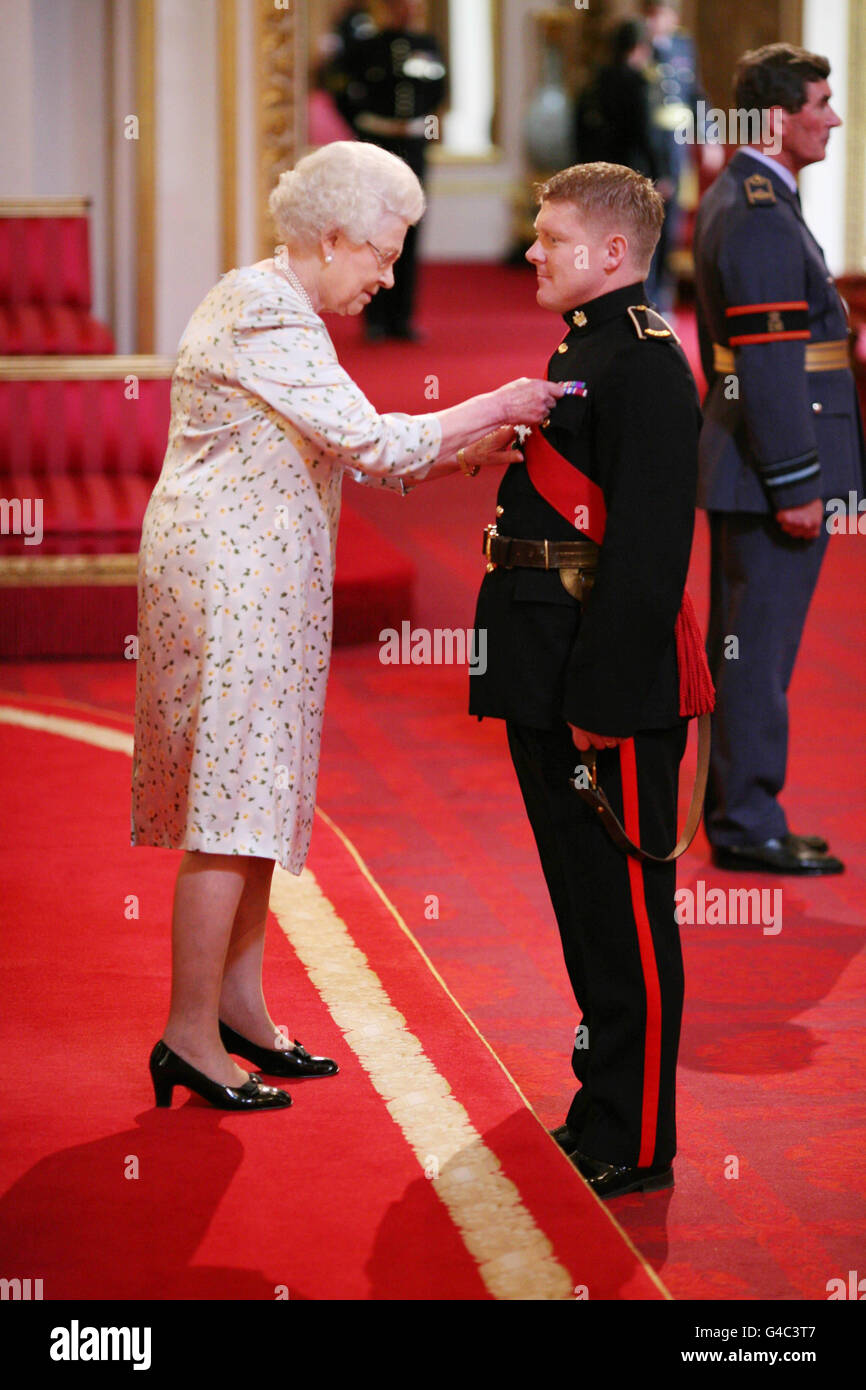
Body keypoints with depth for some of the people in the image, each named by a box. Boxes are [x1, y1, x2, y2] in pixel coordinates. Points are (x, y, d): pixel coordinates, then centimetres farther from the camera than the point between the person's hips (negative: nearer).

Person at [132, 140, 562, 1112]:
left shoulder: (276, 310, 17)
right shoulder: (265, 318, -17)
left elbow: (355, 458, 18)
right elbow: (372, 444, -23)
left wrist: (469, 452, 6)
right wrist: (492, 408, -13)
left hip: (256, 584, 11)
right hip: (229, 583, -11)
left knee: (258, 801, 13)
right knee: (234, 809, -8)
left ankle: (237, 1005, 20)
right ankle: (191, 1035, -4)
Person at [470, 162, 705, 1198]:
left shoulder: (645, 364, -14)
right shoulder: (583, 353, 17)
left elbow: (648, 550, -20)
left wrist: (603, 700, -22)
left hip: (608, 688, -10)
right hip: (549, 685, 10)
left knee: (622, 911, -3)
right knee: (585, 905, 17)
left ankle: (631, 1146, 2)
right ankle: (611, 1102, 29)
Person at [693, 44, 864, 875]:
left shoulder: (727, 200, 14)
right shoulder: (762, 218, -18)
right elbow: (769, 361, -22)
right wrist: (794, 485, -20)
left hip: (736, 460, 10)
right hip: (771, 467, -10)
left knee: (739, 644, 15)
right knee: (759, 649, -4)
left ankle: (733, 810, 23)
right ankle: (749, 827, 1)